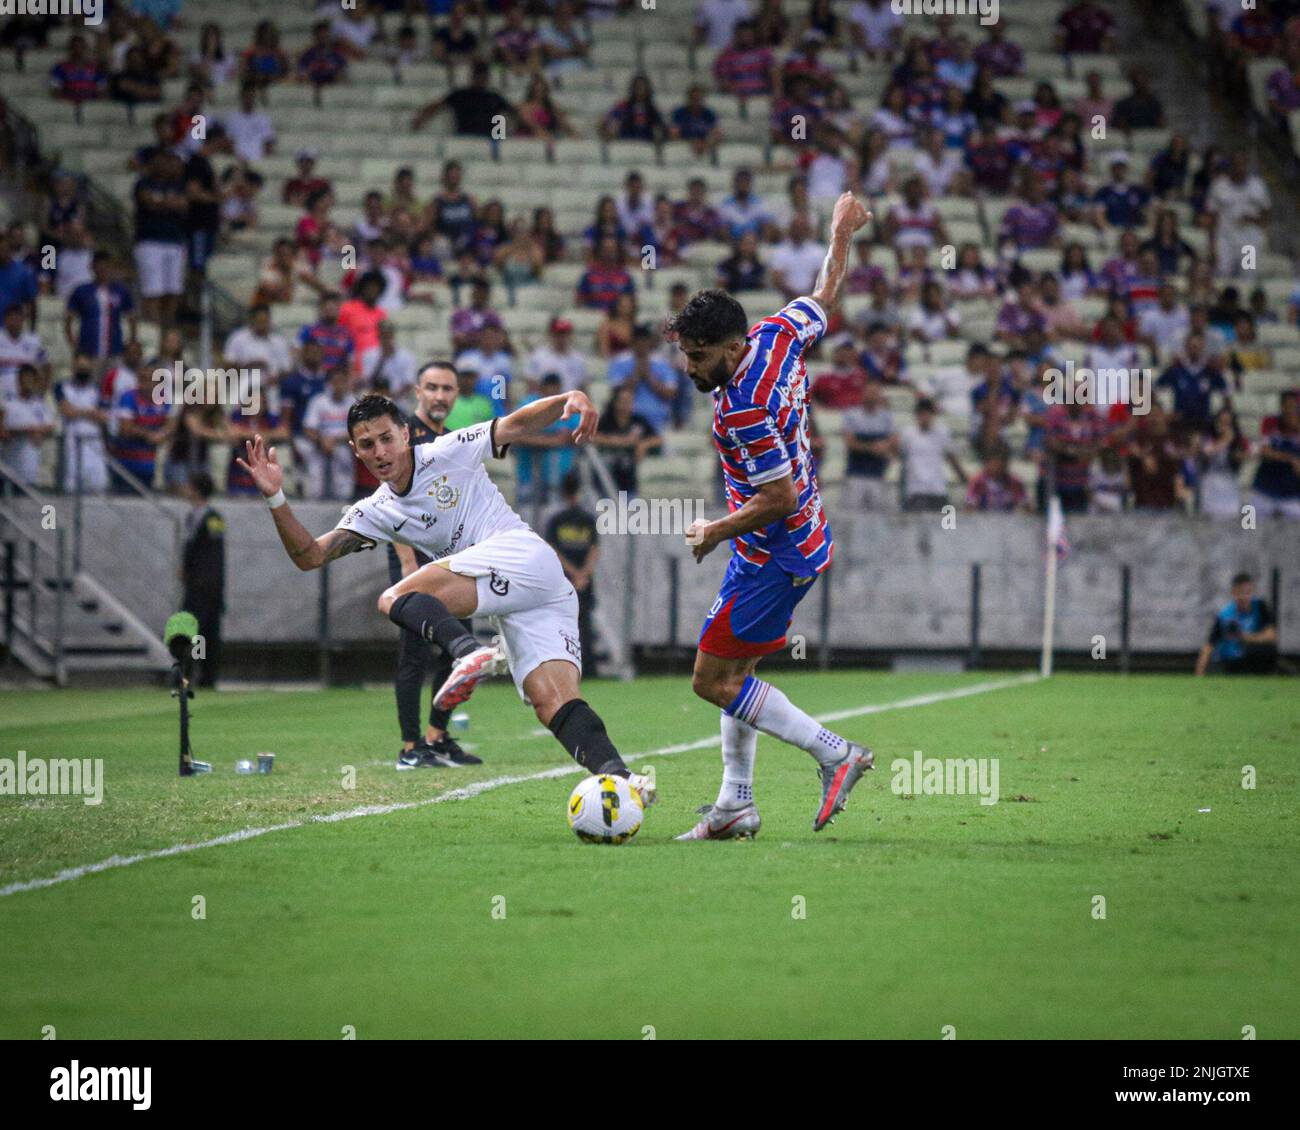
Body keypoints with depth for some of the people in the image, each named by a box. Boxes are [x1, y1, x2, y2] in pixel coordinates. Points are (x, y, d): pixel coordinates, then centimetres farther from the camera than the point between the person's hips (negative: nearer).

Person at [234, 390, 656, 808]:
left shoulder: (449, 453, 7)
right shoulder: (376, 513, 22)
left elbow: (518, 425, 3)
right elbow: (309, 555, 18)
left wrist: (570, 398, -16)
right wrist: (275, 498, 4)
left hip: (520, 552, -6)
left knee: (395, 599, -21)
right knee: (554, 704, -15)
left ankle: (472, 654, -48)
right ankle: (618, 778, -32)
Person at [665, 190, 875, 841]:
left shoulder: (743, 410, -28)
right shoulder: (776, 335, -3)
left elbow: (780, 498, -25)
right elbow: (826, 296, 16)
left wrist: (717, 532, -11)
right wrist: (842, 236, 32)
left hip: (775, 556, -10)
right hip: (800, 544, 10)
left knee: (713, 679, -6)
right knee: (734, 671, 13)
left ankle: (834, 754, -4)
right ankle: (736, 805, 16)